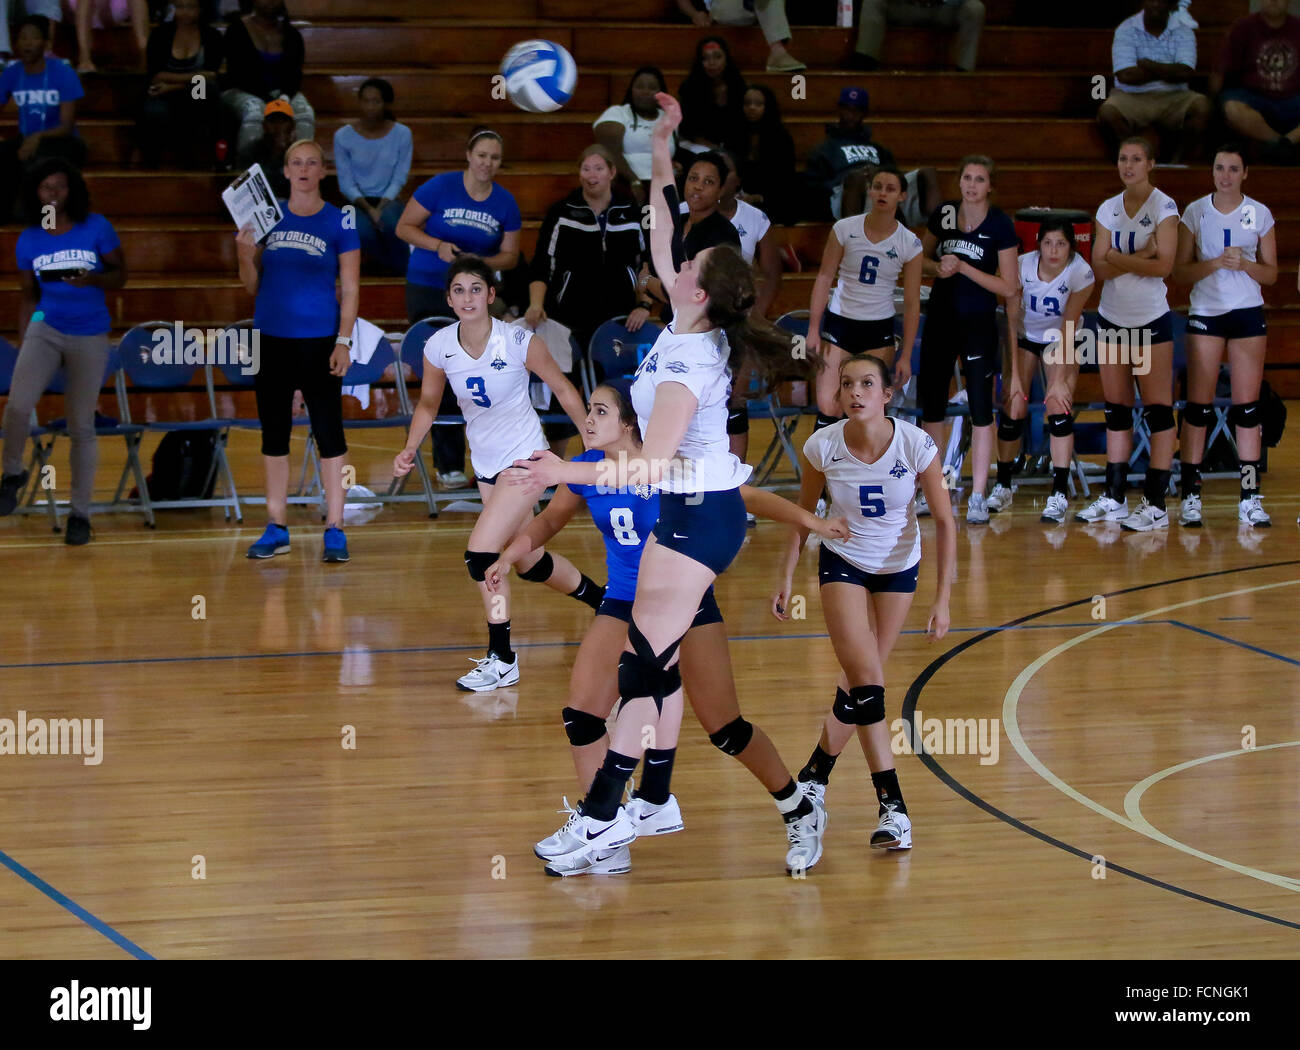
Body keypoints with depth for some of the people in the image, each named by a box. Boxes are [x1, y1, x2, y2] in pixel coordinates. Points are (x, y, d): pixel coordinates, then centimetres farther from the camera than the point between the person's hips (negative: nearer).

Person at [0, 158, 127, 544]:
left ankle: (80, 513, 13)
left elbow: (120, 276, 1)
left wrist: (93, 280, -20)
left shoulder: (96, 227, -4)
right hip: (45, 328, 1)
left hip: (90, 336, -1)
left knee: (82, 426, 2)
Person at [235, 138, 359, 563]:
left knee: (328, 431, -3)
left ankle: (334, 529, 0)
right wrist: (246, 254, -8)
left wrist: (343, 341, -10)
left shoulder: (339, 223, -1)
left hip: (318, 341, -4)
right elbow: (253, 286, 11)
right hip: (271, 337, 4)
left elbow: (351, 289, -1)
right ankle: (276, 528, 15)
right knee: (274, 432, 8)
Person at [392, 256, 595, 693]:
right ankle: (601, 599, 44)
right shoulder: (439, 347, -8)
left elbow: (563, 390, -6)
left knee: (480, 553, -19)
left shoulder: (519, 341, -20)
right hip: (486, 463, 6)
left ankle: (501, 660, -6)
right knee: (530, 561, 17)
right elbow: (428, 403, 9)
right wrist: (410, 449, -5)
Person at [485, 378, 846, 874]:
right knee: (581, 715, -8)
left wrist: (809, 519, -17)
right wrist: (508, 557, -2)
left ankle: (800, 815, 15)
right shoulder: (586, 470, -5)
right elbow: (549, 521, 13)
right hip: (623, 606, 4)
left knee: (724, 726, -3)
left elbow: (745, 495, -9)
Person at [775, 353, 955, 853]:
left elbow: (945, 521, -14)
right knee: (866, 680, -16)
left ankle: (815, 773, 32)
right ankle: (892, 806, -13)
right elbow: (803, 514, -1)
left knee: (861, 682, 8)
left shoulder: (916, 445, -22)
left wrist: (942, 600, -17)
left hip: (899, 567, 1)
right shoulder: (822, 446, -19)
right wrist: (787, 577, -2)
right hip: (843, 563, -1)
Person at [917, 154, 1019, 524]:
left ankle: (978, 498, -1)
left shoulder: (1000, 226, -9)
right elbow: (922, 258, 16)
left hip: (979, 323, -4)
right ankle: (930, 493, 18)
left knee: (981, 407, -6)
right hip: (940, 318, 4)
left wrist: (963, 267, -17)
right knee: (931, 403, 7)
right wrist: (937, 268, -7)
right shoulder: (943, 214, 2)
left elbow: (1008, 288, -10)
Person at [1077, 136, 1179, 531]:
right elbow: (1100, 268, -1)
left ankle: (1156, 504, -7)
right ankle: (1113, 498, 14)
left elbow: (1164, 264, -17)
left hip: (1151, 320, -5)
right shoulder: (1108, 209, 8)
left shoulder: (1164, 206, -7)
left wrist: (1118, 258, -10)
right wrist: (1139, 256, -14)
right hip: (1112, 319, 6)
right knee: (1116, 410, 9)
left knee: (1158, 410, -6)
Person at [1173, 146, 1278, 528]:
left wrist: (1245, 264, -13)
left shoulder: (1259, 214, 4)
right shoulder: (1195, 212, 2)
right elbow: (1181, 271, -1)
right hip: (1205, 313, -1)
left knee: (1247, 408, 0)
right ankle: (1190, 495, 0)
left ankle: (1251, 498, 3)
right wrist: (1216, 262, -16)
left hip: (1248, 314, 1)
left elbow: (1271, 273, 7)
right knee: (1198, 407, -4)